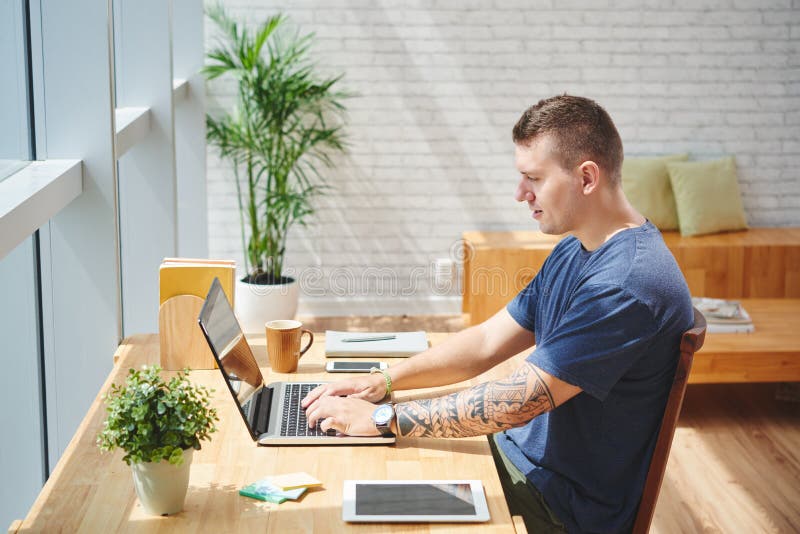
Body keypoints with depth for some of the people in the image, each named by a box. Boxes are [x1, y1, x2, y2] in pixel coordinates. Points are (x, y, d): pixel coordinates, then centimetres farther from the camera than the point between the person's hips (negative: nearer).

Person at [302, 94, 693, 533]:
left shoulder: (627, 283, -28)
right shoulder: (573, 251, 6)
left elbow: (516, 402, -29)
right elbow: (488, 341, 10)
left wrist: (379, 418, -23)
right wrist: (385, 381, -2)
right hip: (522, 453, 9)